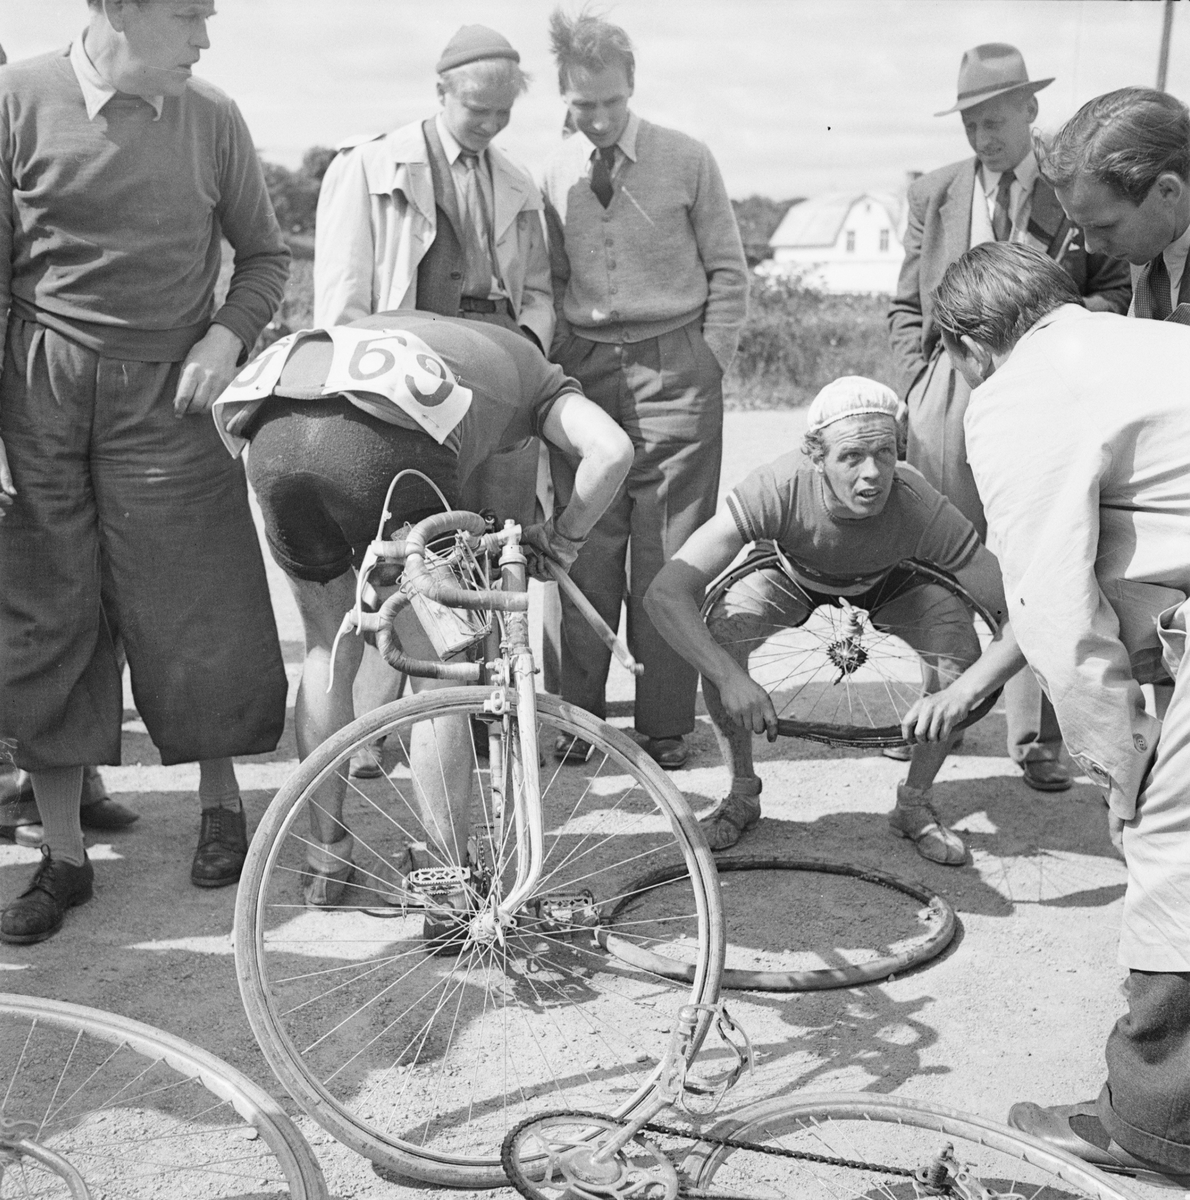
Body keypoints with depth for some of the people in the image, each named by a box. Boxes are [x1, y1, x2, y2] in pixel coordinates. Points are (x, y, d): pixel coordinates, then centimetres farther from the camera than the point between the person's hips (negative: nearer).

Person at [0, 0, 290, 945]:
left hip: (167, 396, 1)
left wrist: (227, 335, -6)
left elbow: (266, 254, 13)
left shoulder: (212, 119, 3)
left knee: (196, 620, 3)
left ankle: (221, 801, 29)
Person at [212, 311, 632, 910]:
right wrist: (561, 537, 25)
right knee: (439, 673, 11)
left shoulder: (401, 324, 44)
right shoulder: (532, 368, 31)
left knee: (328, 652, 23)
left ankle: (325, 862, 31)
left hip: (273, 431, 5)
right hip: (383, 445, -5)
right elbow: (612, 450, 9)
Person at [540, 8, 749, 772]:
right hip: (584, 369, 2)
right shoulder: (554, 173, 6)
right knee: (585, 550, 3)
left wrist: (709, 365, -3)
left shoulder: (687, 160, 0)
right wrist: (558, 362, 1)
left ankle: (666, 723, 9)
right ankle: (577, 716, 13)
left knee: (669, 554, 0)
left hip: (674, 370, -2)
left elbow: (728, 273, 4)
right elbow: (551, 280, 11)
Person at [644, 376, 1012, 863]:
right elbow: (665, 593, -44)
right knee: (720, 634, -28)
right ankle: (742, 794, -2)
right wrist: (730, 679, -52)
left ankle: (914, 803, 0)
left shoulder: (922, 510, -39)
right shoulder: (776, 490, -41)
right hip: (792, 573, 0)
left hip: (889, 580, 1)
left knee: (961, 648, -26)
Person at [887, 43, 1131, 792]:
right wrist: (923, 378, 1)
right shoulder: (934, 195, 12)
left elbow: (1118, 291, 6)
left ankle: (1038, 738, 7)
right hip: (948, 395, 3)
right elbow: (905, 305, 14)